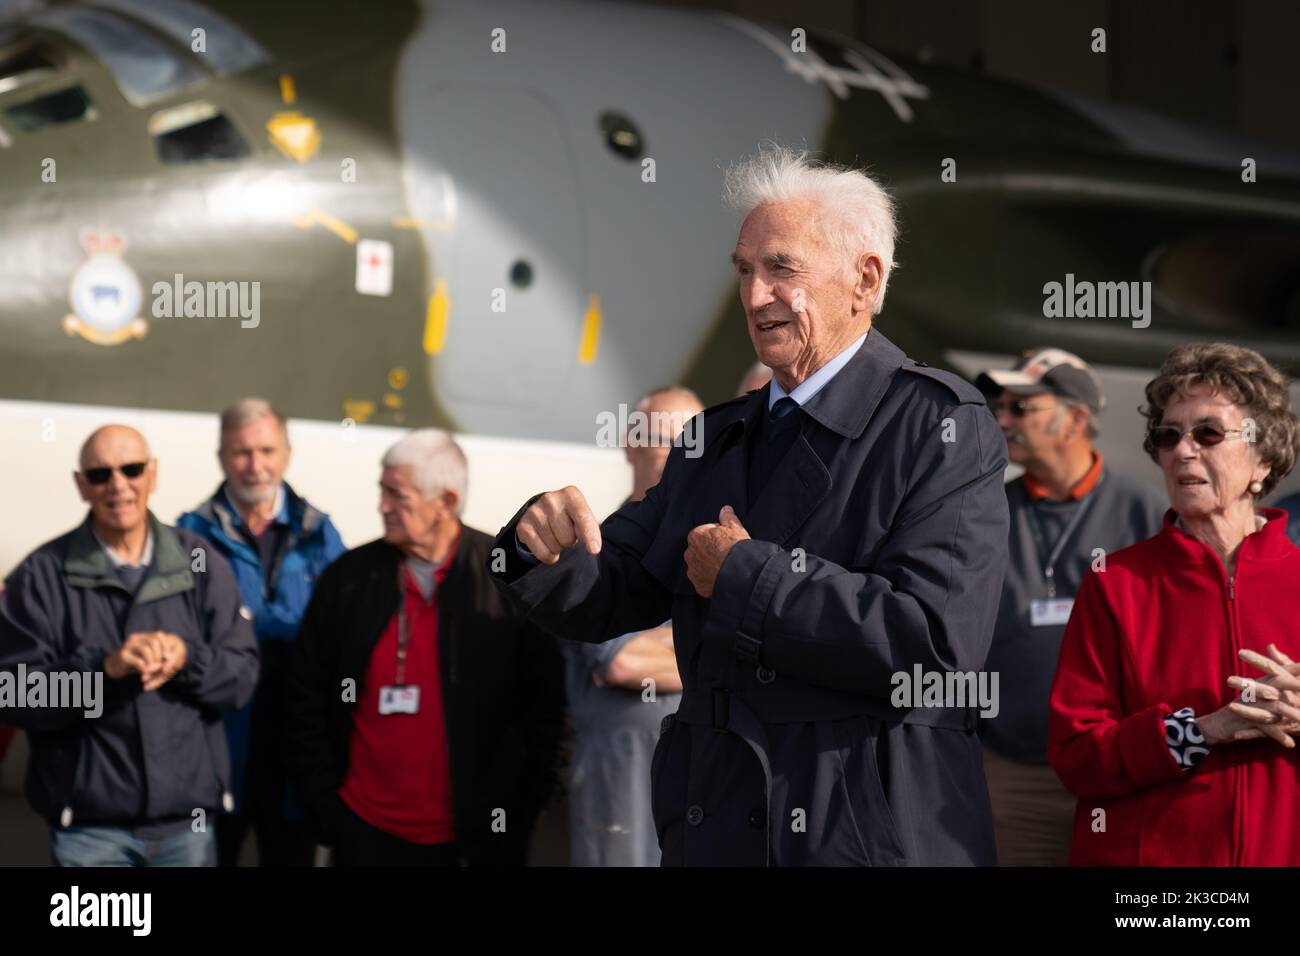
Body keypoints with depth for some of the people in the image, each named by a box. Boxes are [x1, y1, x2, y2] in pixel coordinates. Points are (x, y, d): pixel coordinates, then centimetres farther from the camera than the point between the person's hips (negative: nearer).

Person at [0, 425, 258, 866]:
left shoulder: (198, 562, 6)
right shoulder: (43, 574, -1)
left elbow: (242, 675, 4)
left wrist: (188, 659, -17)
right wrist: (104, 667, -21)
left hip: (188, 818, 2)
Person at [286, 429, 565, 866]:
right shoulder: (349, 578, 4)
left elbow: (543, 706, -2)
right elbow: (306, 695, 9)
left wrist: (519, 812, -4)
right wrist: (324, 797, 3)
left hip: (478, 838, -2)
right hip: (366, 831, 2)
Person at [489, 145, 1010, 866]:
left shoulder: (941, 424, -8)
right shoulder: (713, 441, 12)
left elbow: (935, 643, -21)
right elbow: (603, 598, 13)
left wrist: (745, 575, -15)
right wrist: (546, 545, -9)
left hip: (880, 835, -6)